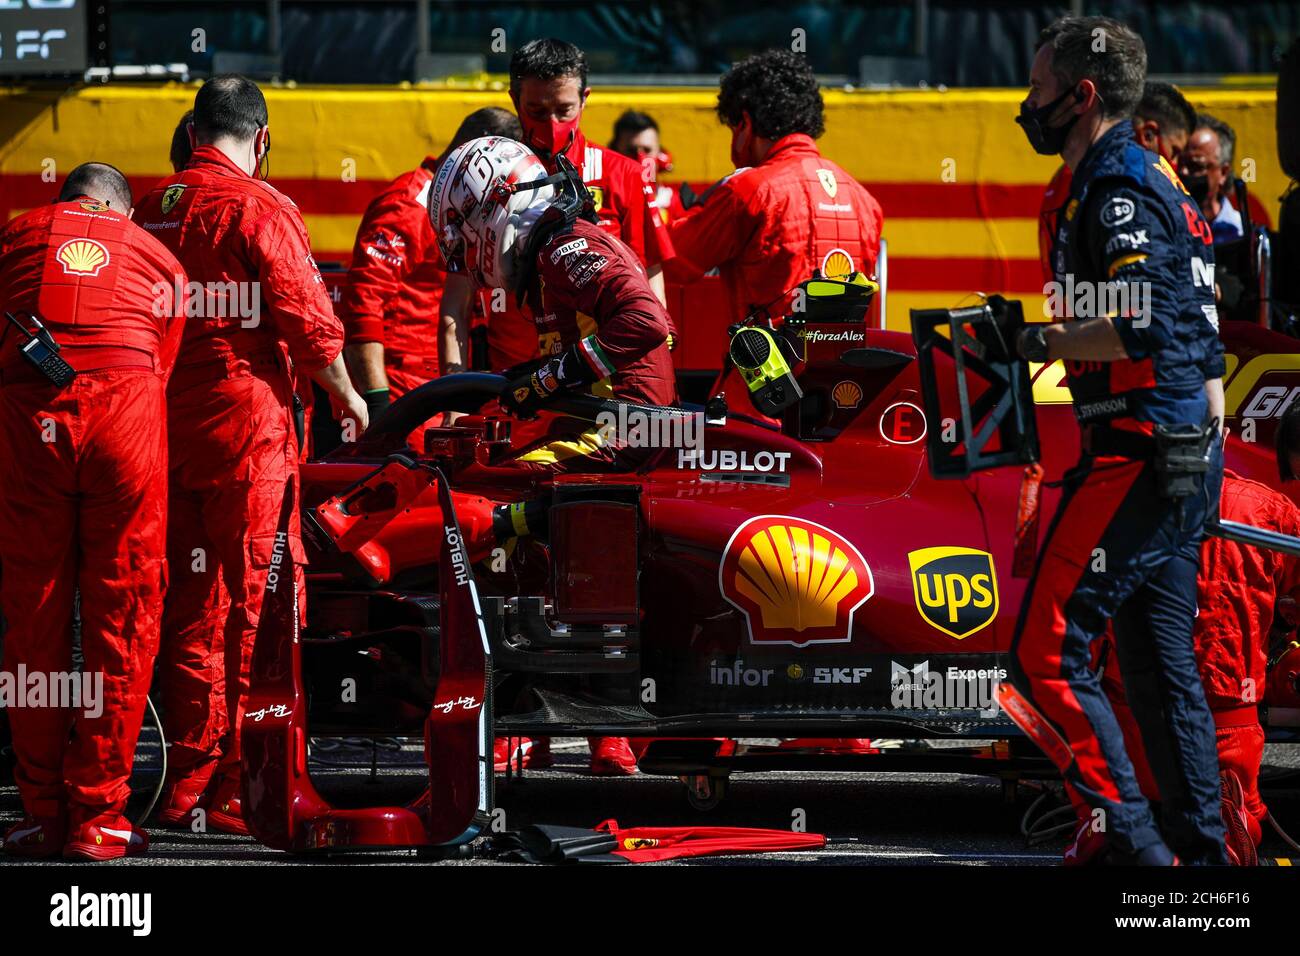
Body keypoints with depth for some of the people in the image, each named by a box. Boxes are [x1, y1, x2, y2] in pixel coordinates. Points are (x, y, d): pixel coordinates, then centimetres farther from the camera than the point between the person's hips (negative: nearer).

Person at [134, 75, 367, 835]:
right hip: (248, 429, -6)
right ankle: (238, 789, -2)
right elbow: (308, 323, -10)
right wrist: (348, 395, 7)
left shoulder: (152, 210, 8)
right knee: (251, 605, -1)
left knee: (188, 605, 12)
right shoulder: (261, 209, -9)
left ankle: (187, 780, 17)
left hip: (168, 429, 6)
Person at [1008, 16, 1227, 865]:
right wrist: (1054, 338, 16)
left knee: (1047, 652, -11)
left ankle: (1134, 842, -13)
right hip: (1188, 449, 11)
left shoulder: (1121, 185, -12)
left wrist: (1046, 343, -13)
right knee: (1161, 664, 14)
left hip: (1140, 451, -11)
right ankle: (1201, 848, 17)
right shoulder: (1153, 181, 19)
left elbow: (1142, 326, -24)